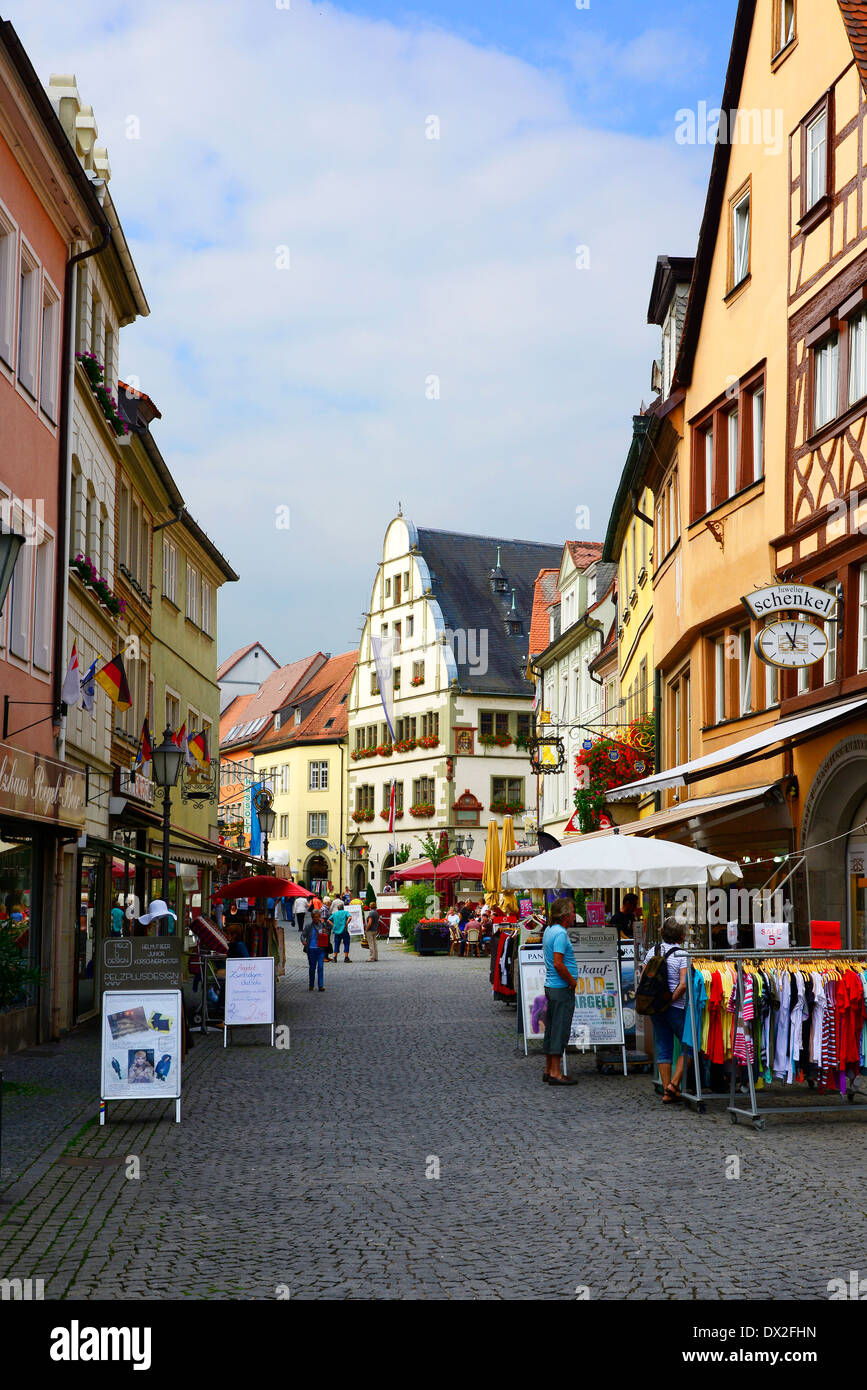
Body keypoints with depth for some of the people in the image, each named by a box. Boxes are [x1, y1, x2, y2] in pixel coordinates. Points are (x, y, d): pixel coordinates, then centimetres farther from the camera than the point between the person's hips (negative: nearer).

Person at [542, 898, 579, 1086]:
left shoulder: (549, 930, 13)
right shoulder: (560, 933, -18)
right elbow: (558, 963, -26)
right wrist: (572, 981, -14)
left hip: (551, 986, 10)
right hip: (562, 988, -10)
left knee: (551, 1028, 13)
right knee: (560, 1030, -7)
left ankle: (549, 1070, 19)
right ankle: (555, 1073, -6)